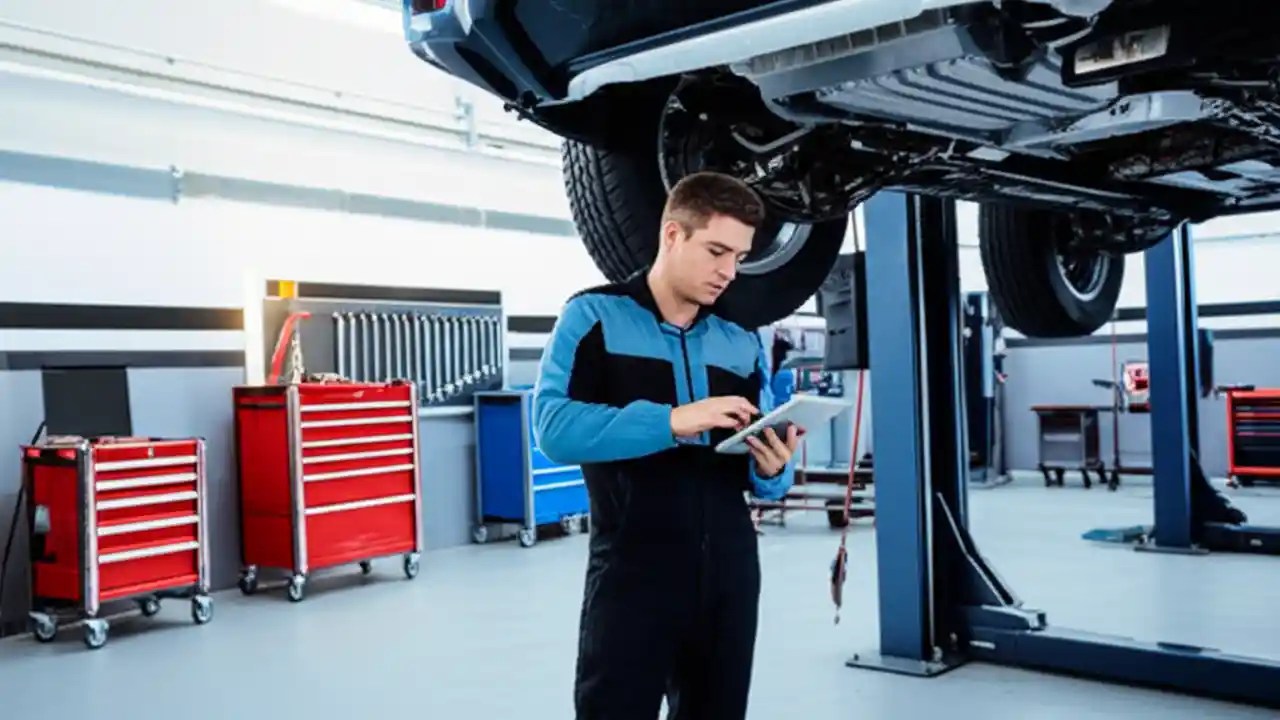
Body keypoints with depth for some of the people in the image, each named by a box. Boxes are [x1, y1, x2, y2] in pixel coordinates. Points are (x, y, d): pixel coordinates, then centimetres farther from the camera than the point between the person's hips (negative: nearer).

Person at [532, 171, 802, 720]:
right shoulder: (594, 316, -2)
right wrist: (672, 421, -26)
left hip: (729, 574, 5)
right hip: (631, 575, -5)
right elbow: (554, 428, -17)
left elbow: (760, 476, 14)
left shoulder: (743, 342, 13)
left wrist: (772, 470, -10)